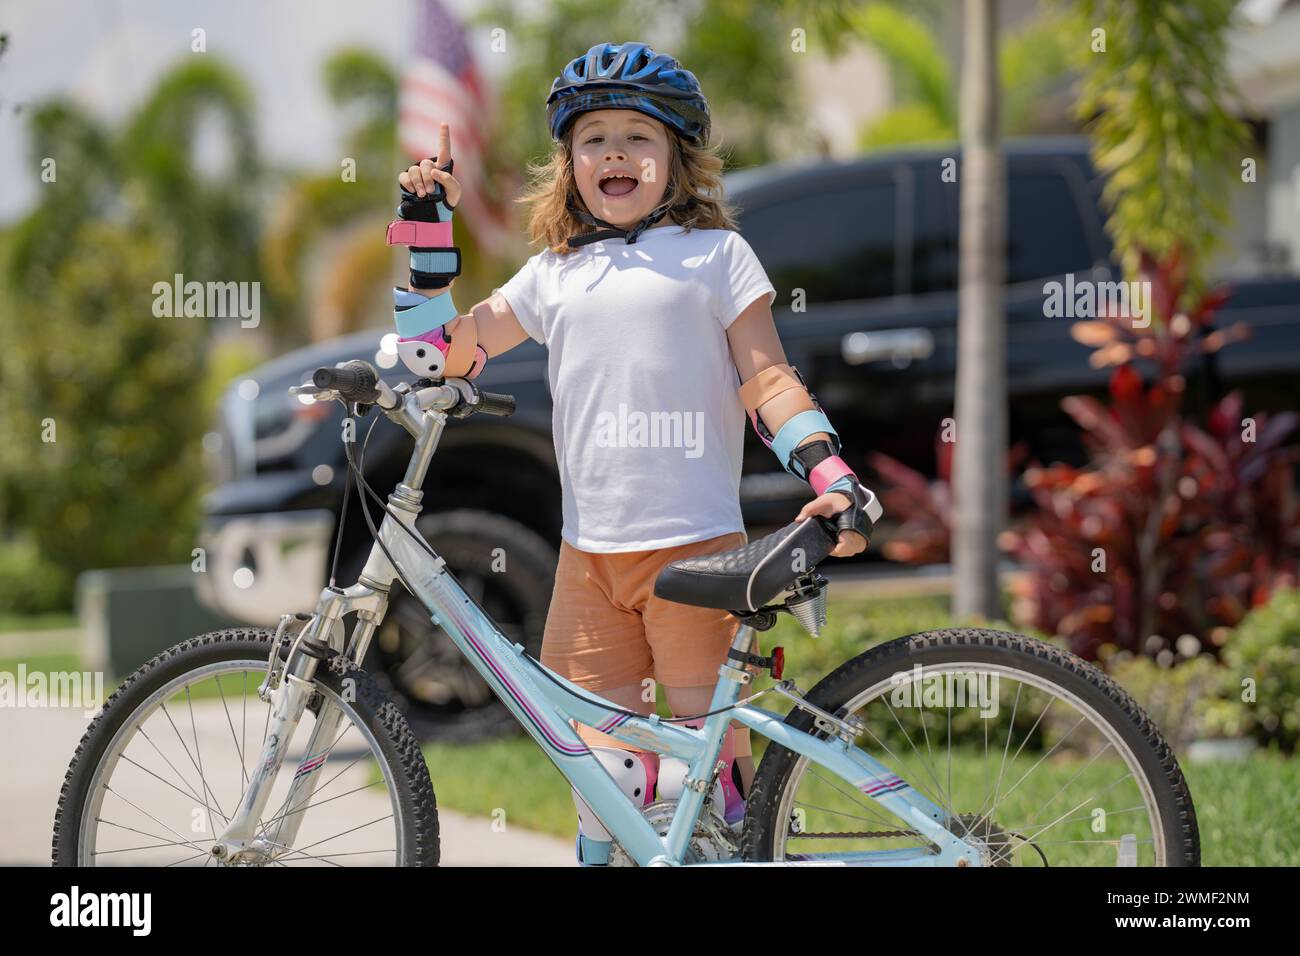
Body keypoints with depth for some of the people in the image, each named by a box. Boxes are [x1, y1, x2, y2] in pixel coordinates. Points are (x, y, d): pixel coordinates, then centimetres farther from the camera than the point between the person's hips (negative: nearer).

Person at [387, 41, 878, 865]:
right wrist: (429, 229, 13)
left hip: (697, 546, -4)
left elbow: (767, 381, 2)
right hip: (589, 551, 4)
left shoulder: (714, 255, 6)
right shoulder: (553, 275, 16)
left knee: (714, 751, -4)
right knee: (608, 773, 4)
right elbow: (444, 351, 18)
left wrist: (832, 477, -11)